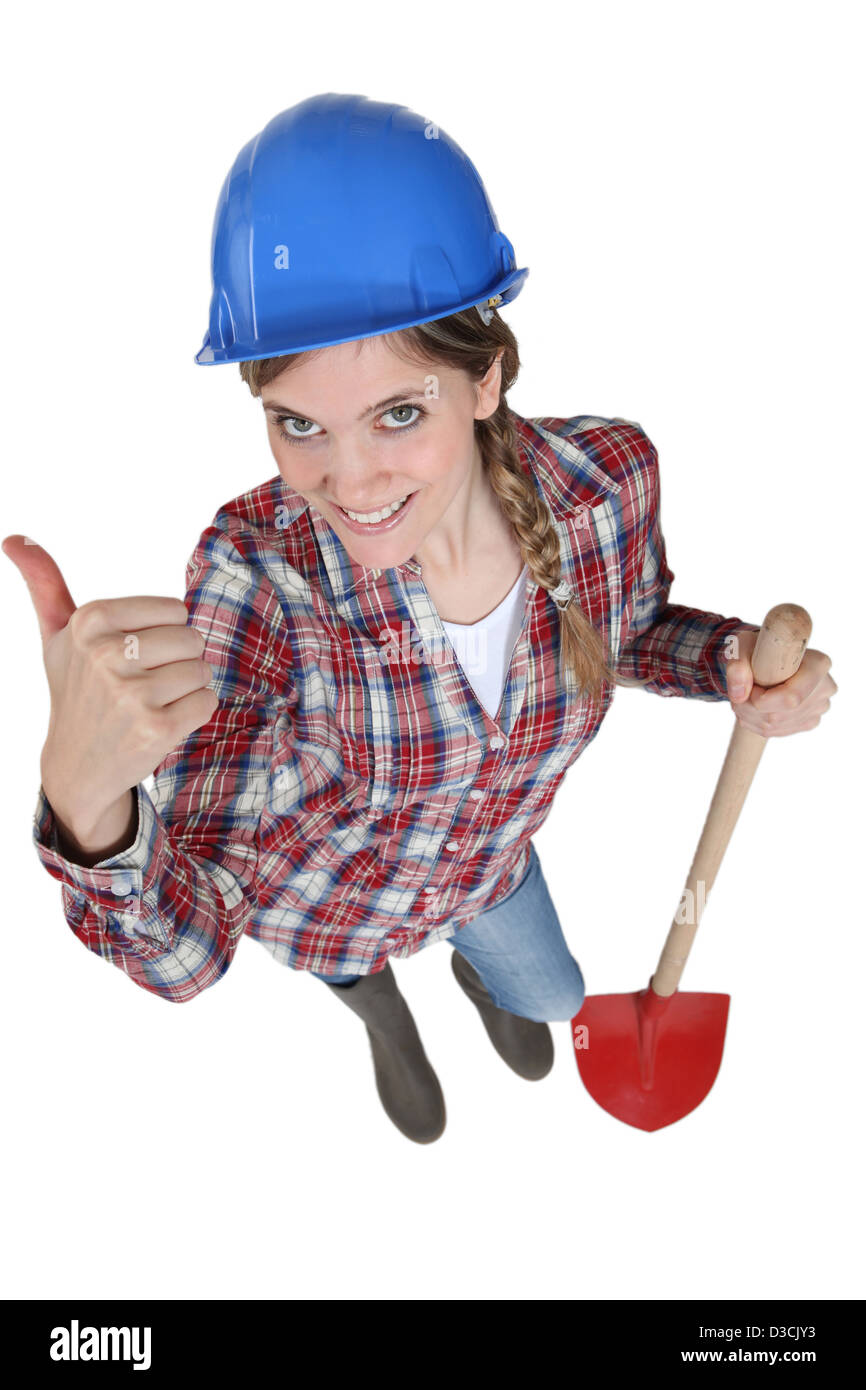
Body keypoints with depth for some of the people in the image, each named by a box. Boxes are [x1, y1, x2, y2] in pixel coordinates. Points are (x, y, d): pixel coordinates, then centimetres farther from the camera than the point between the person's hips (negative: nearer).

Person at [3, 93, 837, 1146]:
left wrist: (733, 659, -29)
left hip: (486, 862, 3)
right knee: (354, 973, 34)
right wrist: (86, 799, -62)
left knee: (550, 996, 35)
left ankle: (473, 967, 71)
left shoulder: (606, 478, -32)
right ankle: (380, 1012, 72)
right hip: (321, 897, -2)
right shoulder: (258, 575, -41)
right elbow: (182, 955, -40)